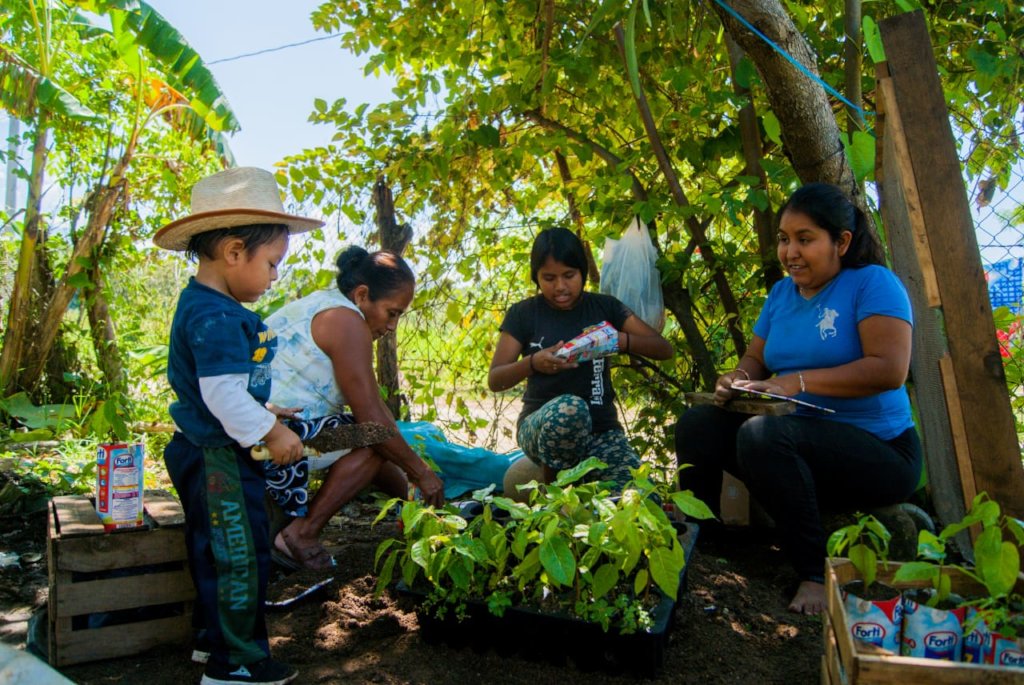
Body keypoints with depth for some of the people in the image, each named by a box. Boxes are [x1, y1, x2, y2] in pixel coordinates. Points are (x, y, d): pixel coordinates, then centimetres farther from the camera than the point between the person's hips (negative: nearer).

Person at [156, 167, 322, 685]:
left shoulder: (208, 306, 10)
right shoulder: (215, 316, -24)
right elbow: (222, 391, -28)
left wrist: (264, 414, 20)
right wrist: (270, 431, -19)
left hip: (209, 454, 11)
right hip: (216, 459, -11)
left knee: (215, 553, 22)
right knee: (240, 557, 0)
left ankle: (215, 639, 38)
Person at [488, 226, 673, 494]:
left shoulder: (604, 306, 7)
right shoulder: (523, 314, 2)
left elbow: (664, 349, 4)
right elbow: (495, 380, -1)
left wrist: (621, 340, -17)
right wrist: (533, 362, -21)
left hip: (600, 430, 1)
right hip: (542, 425, -1)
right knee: (569, 408, -39)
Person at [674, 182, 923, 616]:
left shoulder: (873, 283, -9)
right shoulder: (781, 294, 12)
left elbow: (889, 369, -20)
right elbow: (755, 358, 14)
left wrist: (799, 381, -24)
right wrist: (737, 379, -10)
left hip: (877, 452, -7)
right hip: (800, 441, 7)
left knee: (763, 434, -33)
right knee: (697, 425, -9)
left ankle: (817, 574, -20)